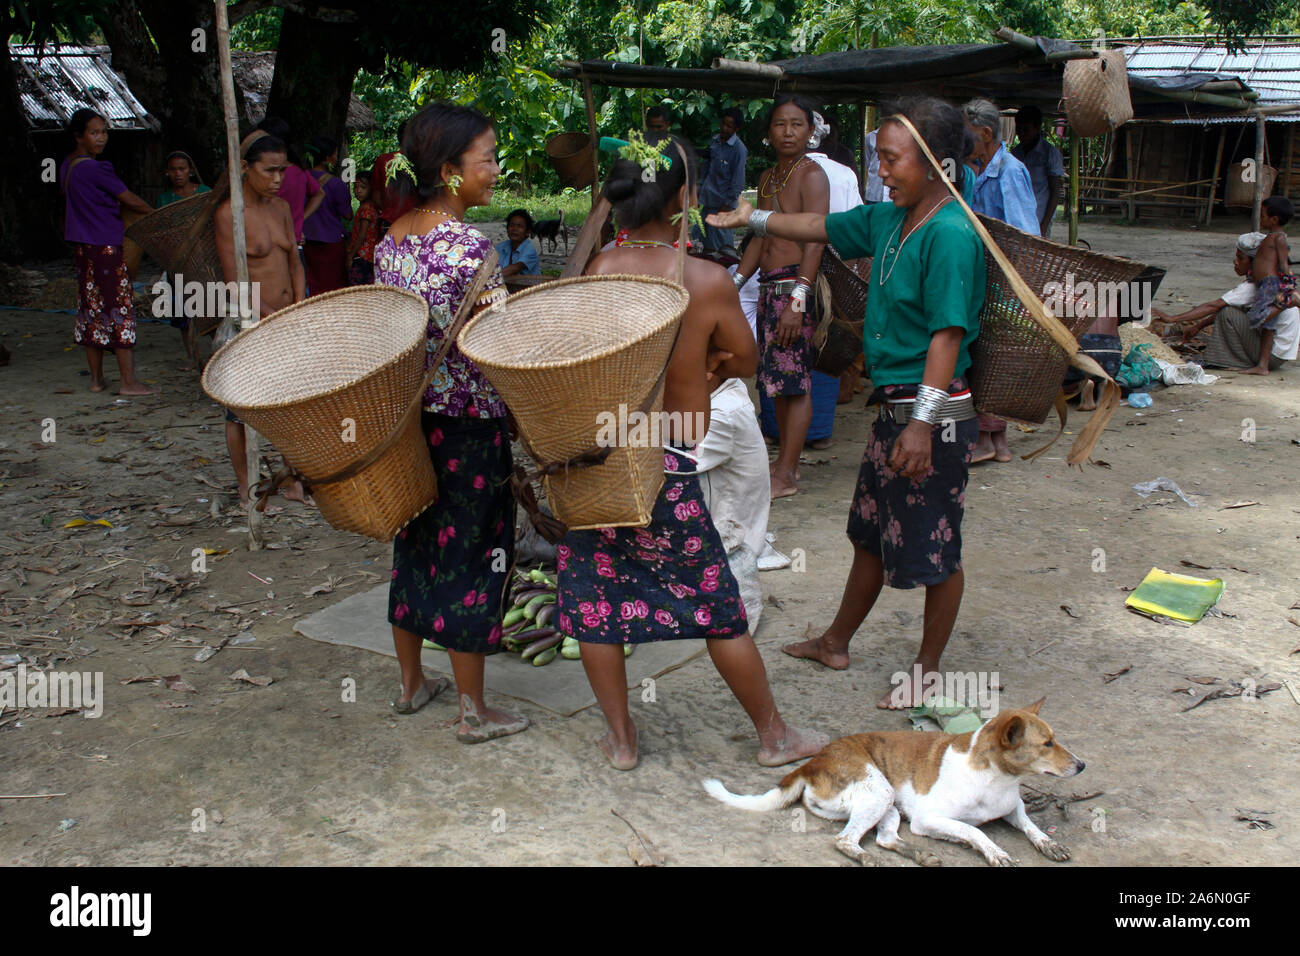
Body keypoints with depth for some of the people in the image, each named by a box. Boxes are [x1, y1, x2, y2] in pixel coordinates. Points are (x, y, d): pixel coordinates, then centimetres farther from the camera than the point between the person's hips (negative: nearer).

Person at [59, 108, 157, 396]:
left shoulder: (67, 165, 11)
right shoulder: (95, 169, -15)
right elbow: (130, 201, -8)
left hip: (82, 247, 9)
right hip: (105, 246, -9)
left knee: (92, 310, 12)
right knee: (120, 307, -5)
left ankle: (96, 378, 17)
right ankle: (128, 381, -4)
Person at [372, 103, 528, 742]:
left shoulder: (390, 239, 6)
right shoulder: (466, 246, -18)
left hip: (405, 417, 8)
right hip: (467, 424, -8)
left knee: (415, 543, 19)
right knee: (469, 554, 3)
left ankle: (411, 683, 34)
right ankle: (475, 712, 15)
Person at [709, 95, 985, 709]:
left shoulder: (950, 235, -20)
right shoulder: (888, 220, 7)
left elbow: (948, 334, -24)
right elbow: (823, 228, 24)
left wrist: (923, 423, -27)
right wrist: (753, 220, 25)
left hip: (936, 412, -9)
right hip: (895, 405, 9)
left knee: (934, 549, 6)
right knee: (872, 534, 21)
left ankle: (928, 669, 23)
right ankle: (836, 643, 38)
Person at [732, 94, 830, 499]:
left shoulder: (812, 175, -8)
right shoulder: (767, 178, 17)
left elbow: (814, 242, -16)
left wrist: (797, 301, -23)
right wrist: (735, 284, 17)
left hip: (796, 283, -8)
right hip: (769, 286, 8)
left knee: (795, 382, -4)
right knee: (777, 380, 12)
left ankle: (786, 475, 0)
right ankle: (785, 459, 23)